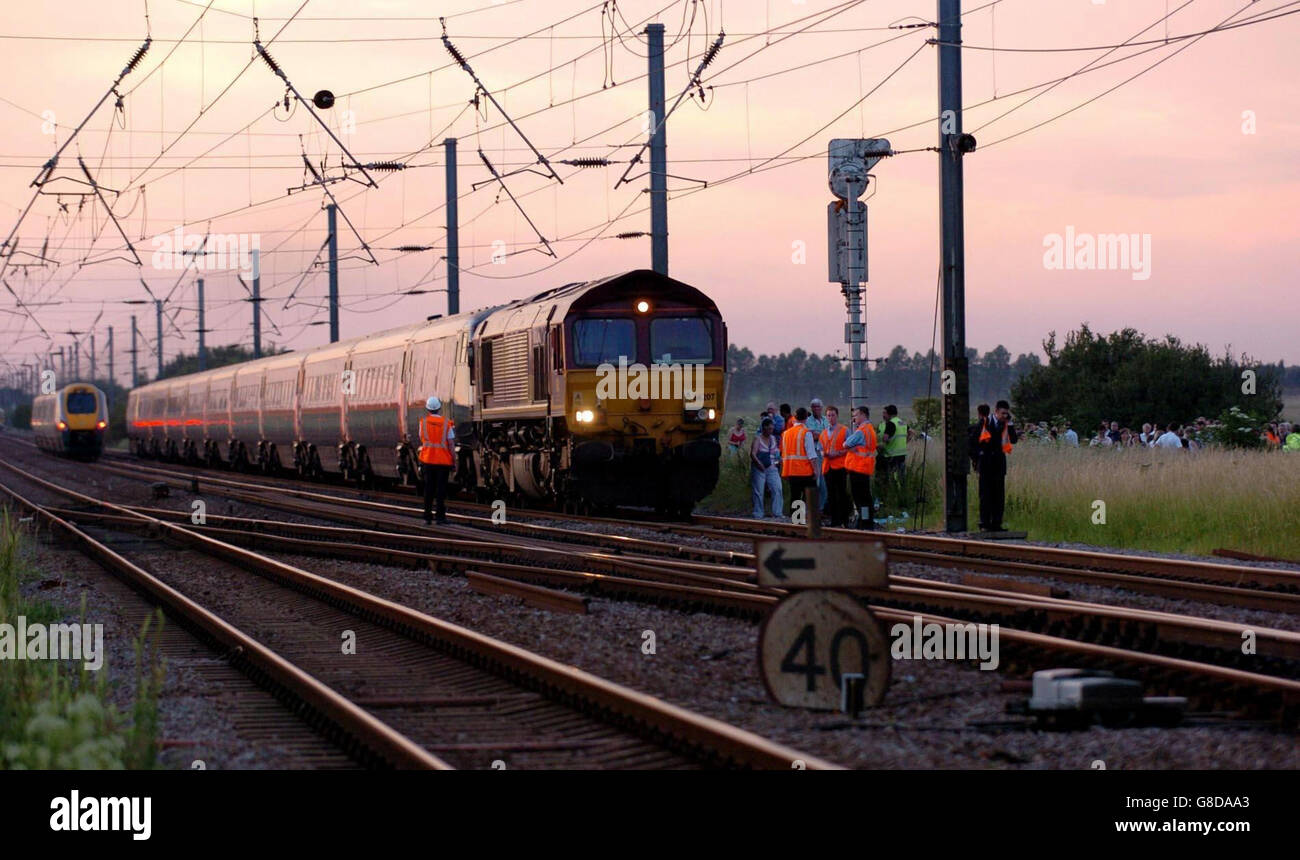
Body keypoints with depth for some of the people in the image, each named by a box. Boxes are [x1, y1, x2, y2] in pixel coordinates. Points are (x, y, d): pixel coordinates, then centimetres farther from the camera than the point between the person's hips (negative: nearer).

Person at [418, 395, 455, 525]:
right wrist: (454, 459, 1)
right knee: (441, 490, 1)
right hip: (443, 461, -2)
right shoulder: (447, 423, -6)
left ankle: (427, 517, 8)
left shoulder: (423, 422, -1)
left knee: (428, 490, 7)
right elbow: (451, 444, -8)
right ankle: (440, 517, -1)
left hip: (427, 460, 2)